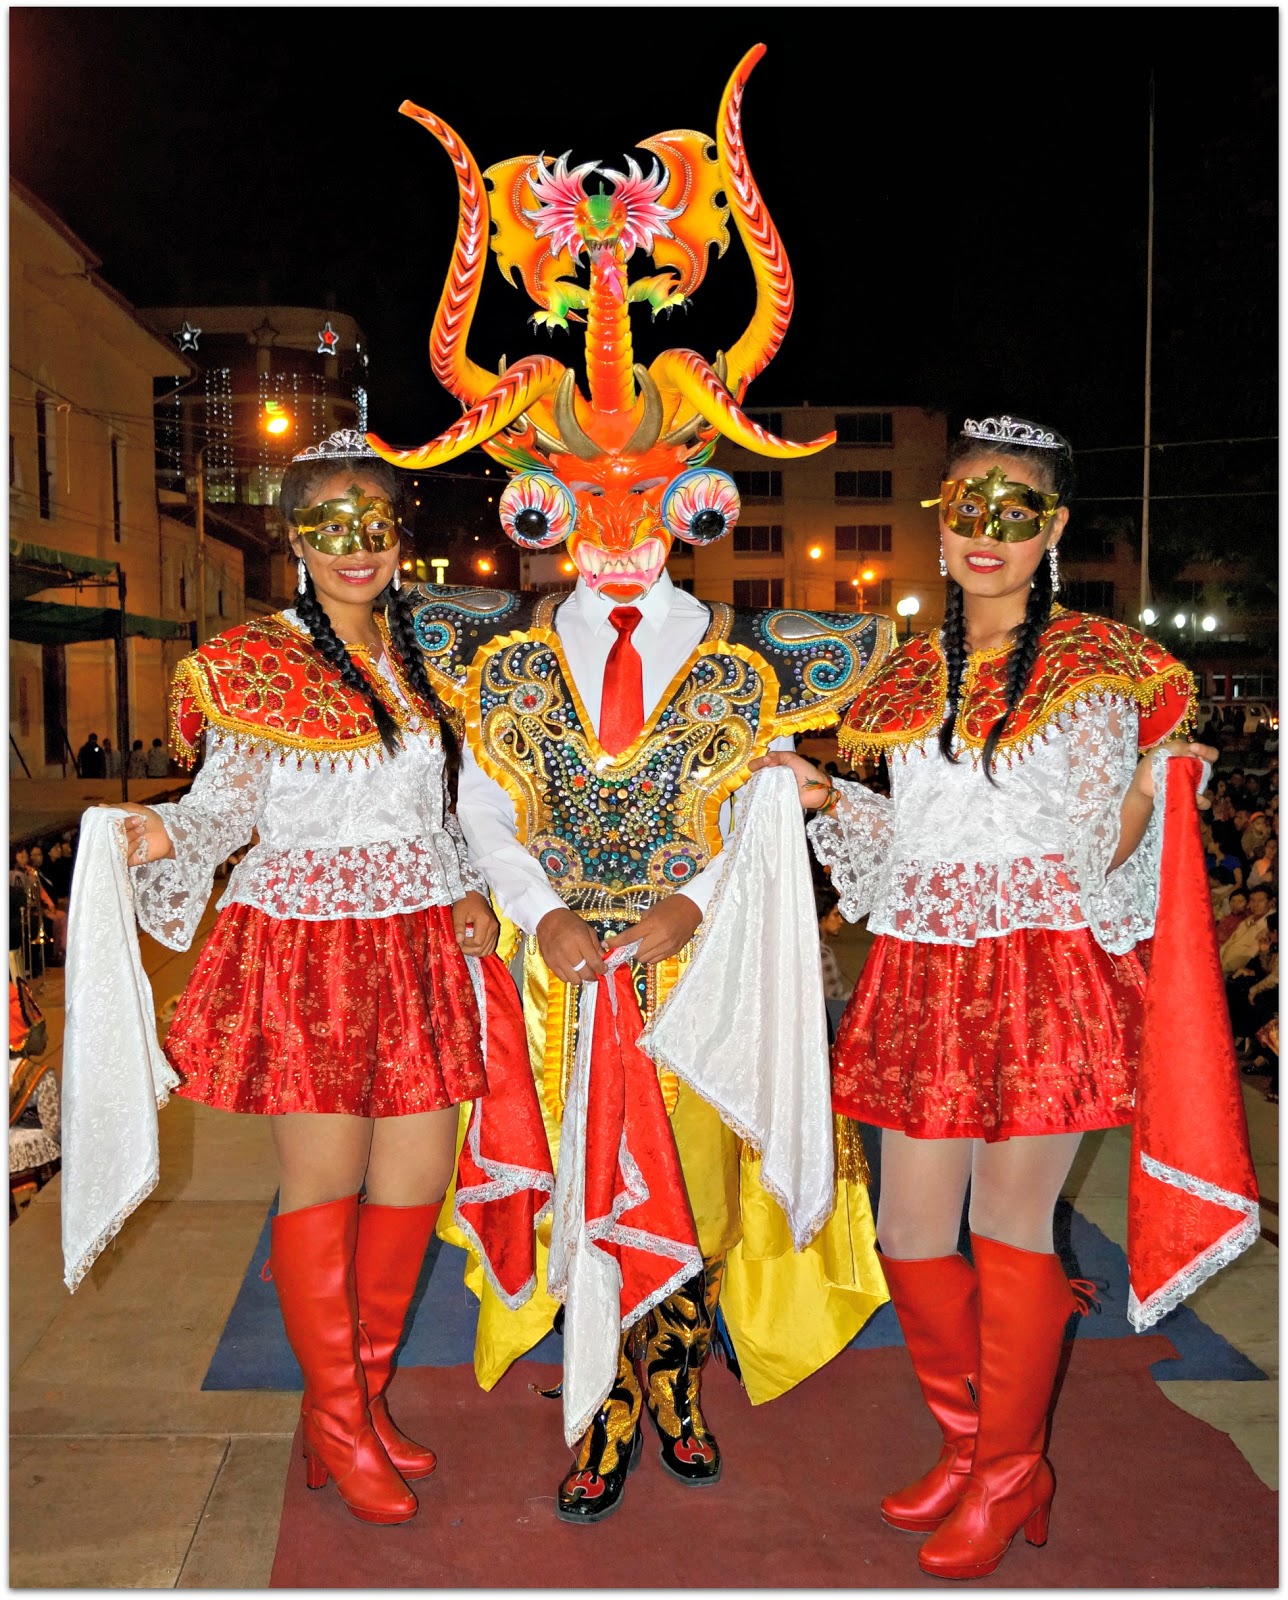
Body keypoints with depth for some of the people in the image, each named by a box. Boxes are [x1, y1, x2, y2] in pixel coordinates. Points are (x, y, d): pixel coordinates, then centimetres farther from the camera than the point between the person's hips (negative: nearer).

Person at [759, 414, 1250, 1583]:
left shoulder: (1091, 666, -2)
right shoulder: (913, 675, 12)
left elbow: (1096, 851, -4)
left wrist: (1155, 783, -18)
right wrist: (826, 798, 4)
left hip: (1044, 969, -5)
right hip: (925, 973, 5)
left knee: (1010, 1224, 4)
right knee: (910, 1233, 9)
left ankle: (1010, 1475, 27)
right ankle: (968, 1444, 34)